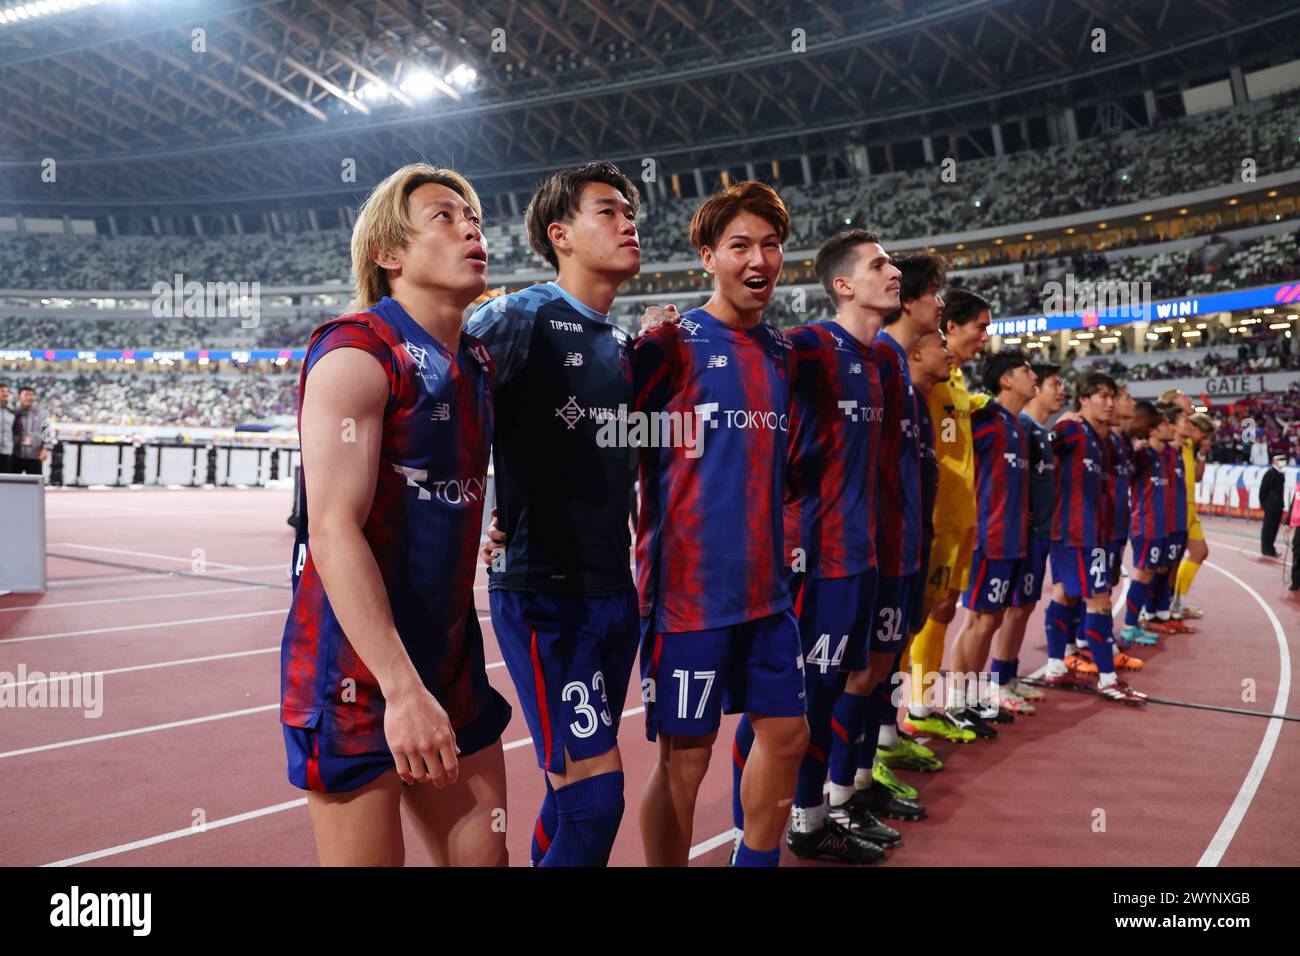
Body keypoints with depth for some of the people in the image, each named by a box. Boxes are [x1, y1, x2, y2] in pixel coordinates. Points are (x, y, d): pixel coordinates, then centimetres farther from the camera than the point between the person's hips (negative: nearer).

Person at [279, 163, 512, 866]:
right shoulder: (358, 353, -14)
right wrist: (402, 688, -26)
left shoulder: (478, 365, 11)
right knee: (367, 855, 3)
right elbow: (334, 529, -22)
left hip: (450, 663, 8)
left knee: (482, 852, 13)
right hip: (360, 670, -7)